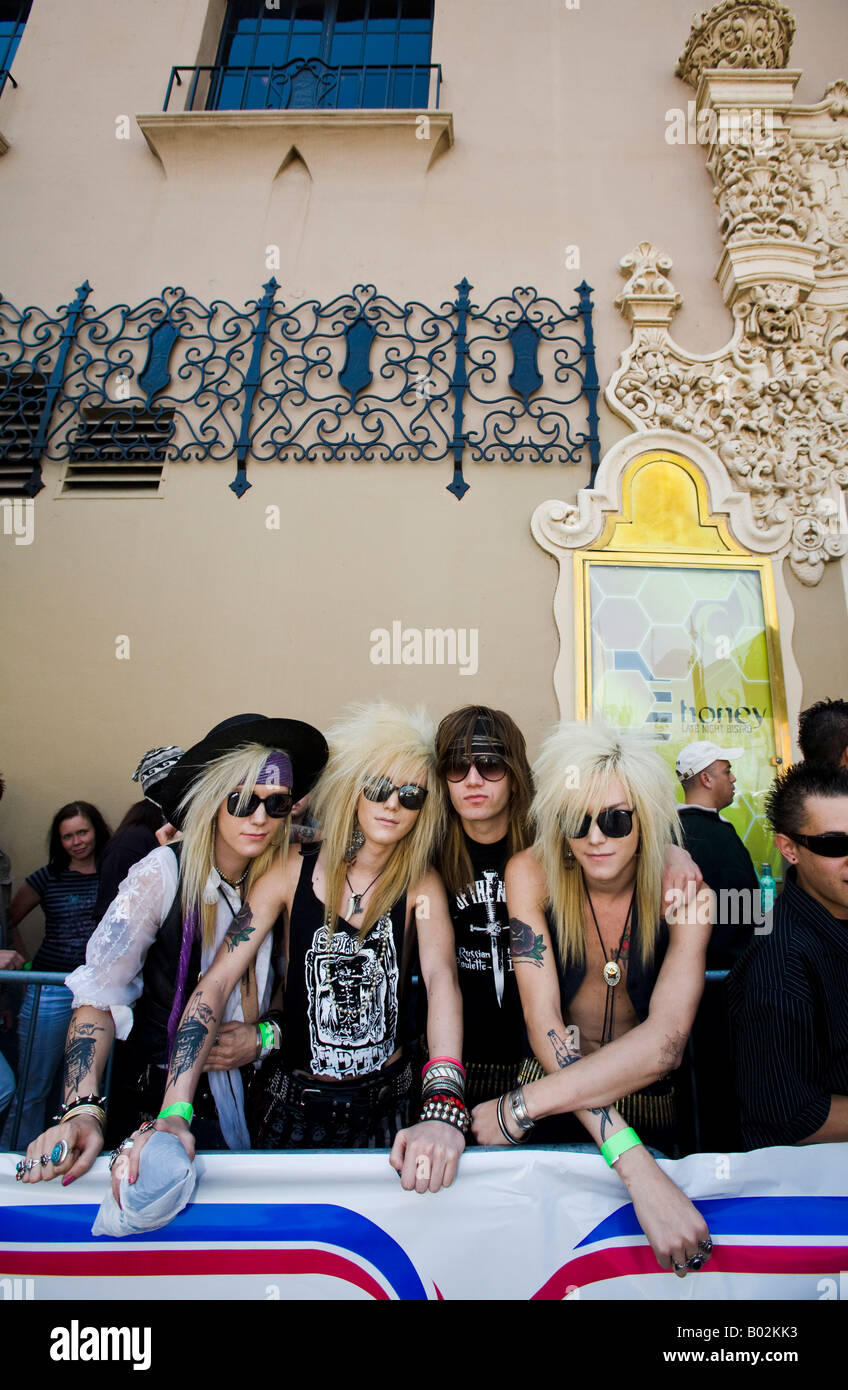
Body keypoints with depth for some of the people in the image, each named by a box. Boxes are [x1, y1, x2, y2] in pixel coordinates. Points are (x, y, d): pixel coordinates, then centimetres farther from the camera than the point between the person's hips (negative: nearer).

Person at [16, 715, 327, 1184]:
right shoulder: (163, 874, -18)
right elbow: (98, 995, -20)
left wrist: (263, 1036, -12)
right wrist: (83, 1110, -29)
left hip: (250, 1105, 4)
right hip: (158, 1104, -3)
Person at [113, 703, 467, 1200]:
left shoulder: (422, 884, -9)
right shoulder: (293, 871, -10)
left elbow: (442, 978, -24)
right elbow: (217, 981, -13)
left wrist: (443, 1109, -40)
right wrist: (175, 1112, -25)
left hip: (388, 1104, 0)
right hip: (295, 1102, 0)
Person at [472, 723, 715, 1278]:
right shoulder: (531, 874, -15)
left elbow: (664, 1042, -27)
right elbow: (544, 1023, -22)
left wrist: (521, 1106, -31)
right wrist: (635, 1163, -32)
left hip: (650, 1099, 0)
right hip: (556, 1080, 0)